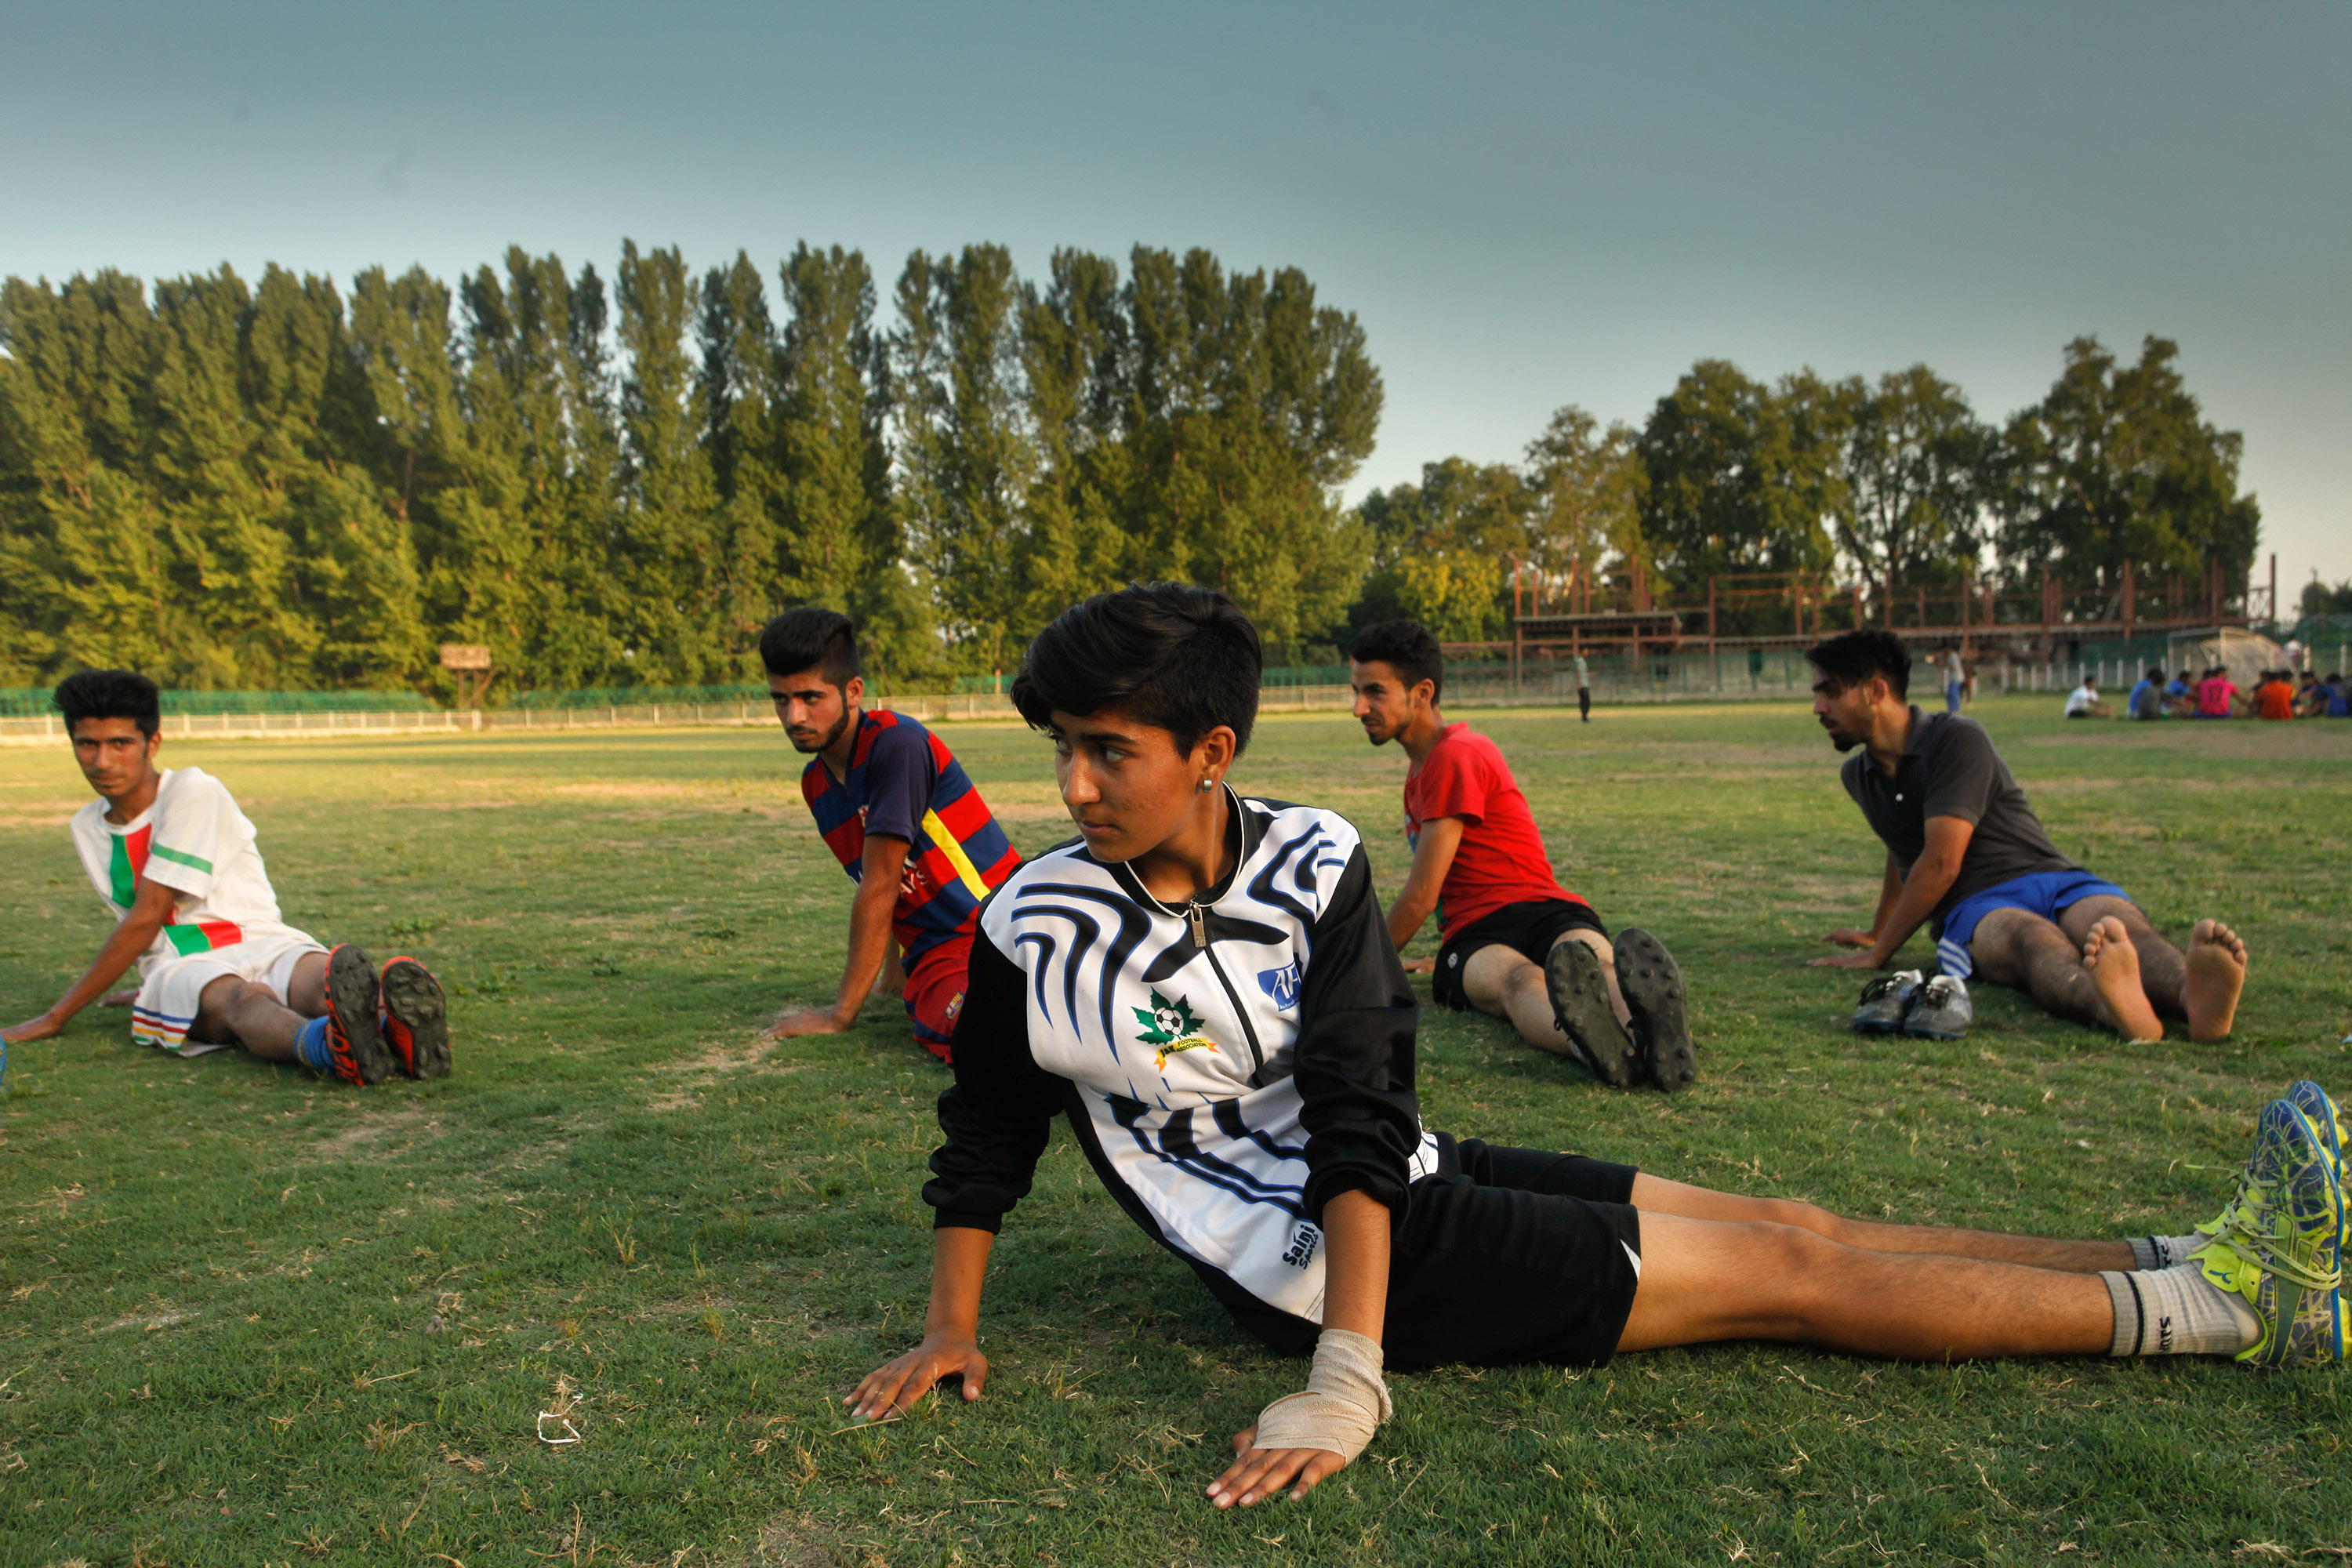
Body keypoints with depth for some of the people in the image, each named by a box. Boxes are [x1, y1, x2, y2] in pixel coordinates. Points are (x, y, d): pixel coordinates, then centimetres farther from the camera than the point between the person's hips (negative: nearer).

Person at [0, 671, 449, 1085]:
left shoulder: (194, 792, -4)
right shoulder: (85, 829, 18)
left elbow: (146, 920, -6)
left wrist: (55, 1017, -2)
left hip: (260, 943, -2)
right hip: (180, 966, 2)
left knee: (321, 980, -39)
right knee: (239, 997, -37)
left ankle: (395, 1023, -73)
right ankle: (325, 1045, -71)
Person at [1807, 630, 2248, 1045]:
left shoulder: (1956, 739, -4)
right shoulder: (1857, 776, 21)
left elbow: (1940, 865, -12)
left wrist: (1879, 953, -7)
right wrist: (1876, 931, 56)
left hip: (2052, 879, -2)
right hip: (1974, 908, 2)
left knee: (2122, 923, -38)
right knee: (2032, 936, -36)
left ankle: (2197, 997, -72)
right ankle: (2116, 1006, -71)